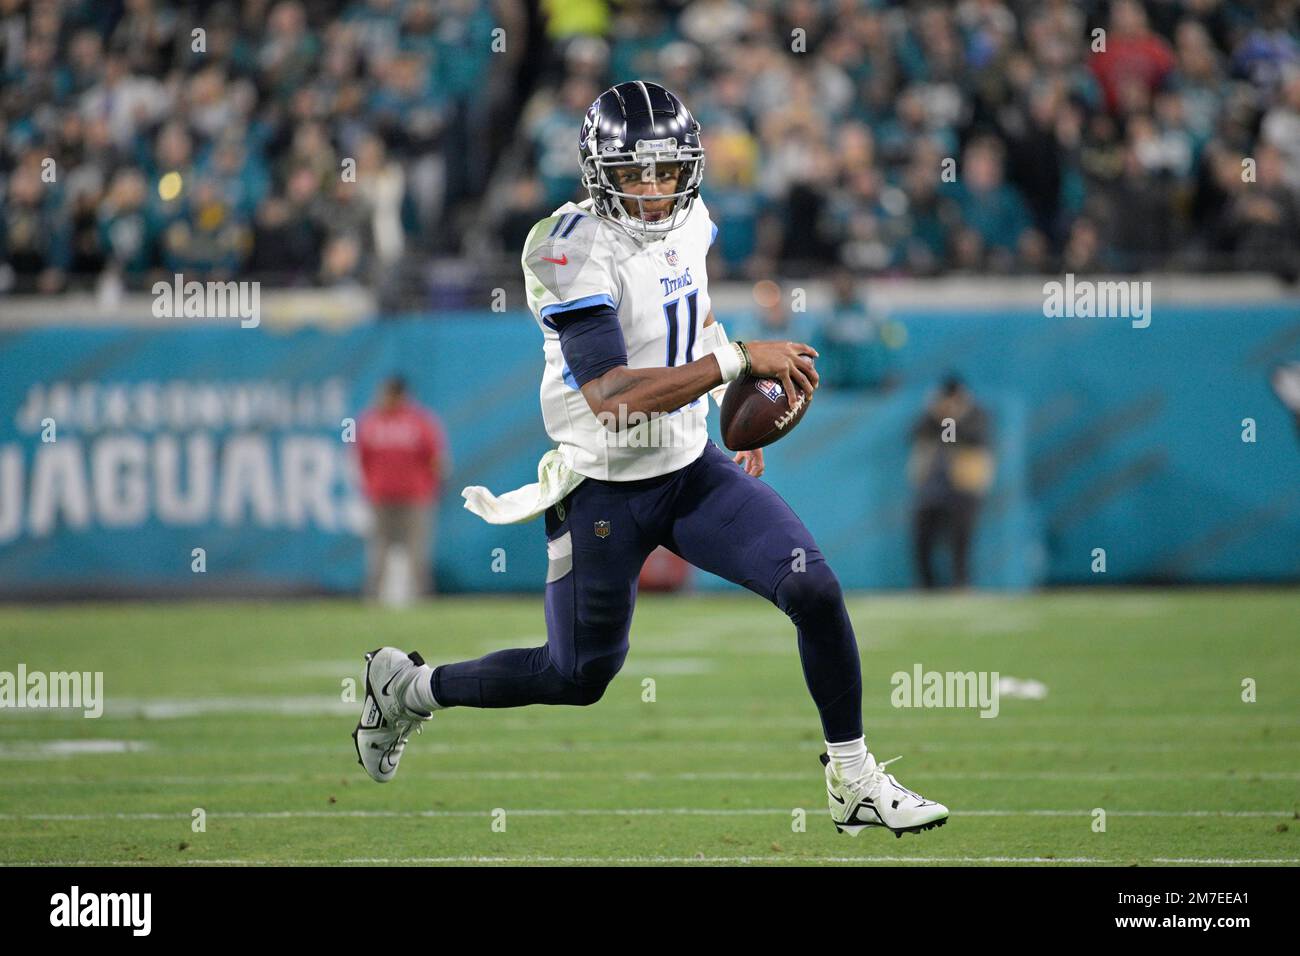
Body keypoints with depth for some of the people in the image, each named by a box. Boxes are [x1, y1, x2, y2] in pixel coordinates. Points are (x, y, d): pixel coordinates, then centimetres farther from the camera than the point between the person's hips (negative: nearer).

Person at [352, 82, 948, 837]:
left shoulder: (690, 224, 0)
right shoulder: (576, 255, -25)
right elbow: (611, 395, -35)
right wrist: (739, 361, -37)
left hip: (693, 469, 6)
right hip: (605, 492, -6)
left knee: (815, 589, -12)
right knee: (580, 677, 9)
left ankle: (855, 782, 2)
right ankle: (408, 688, 33)